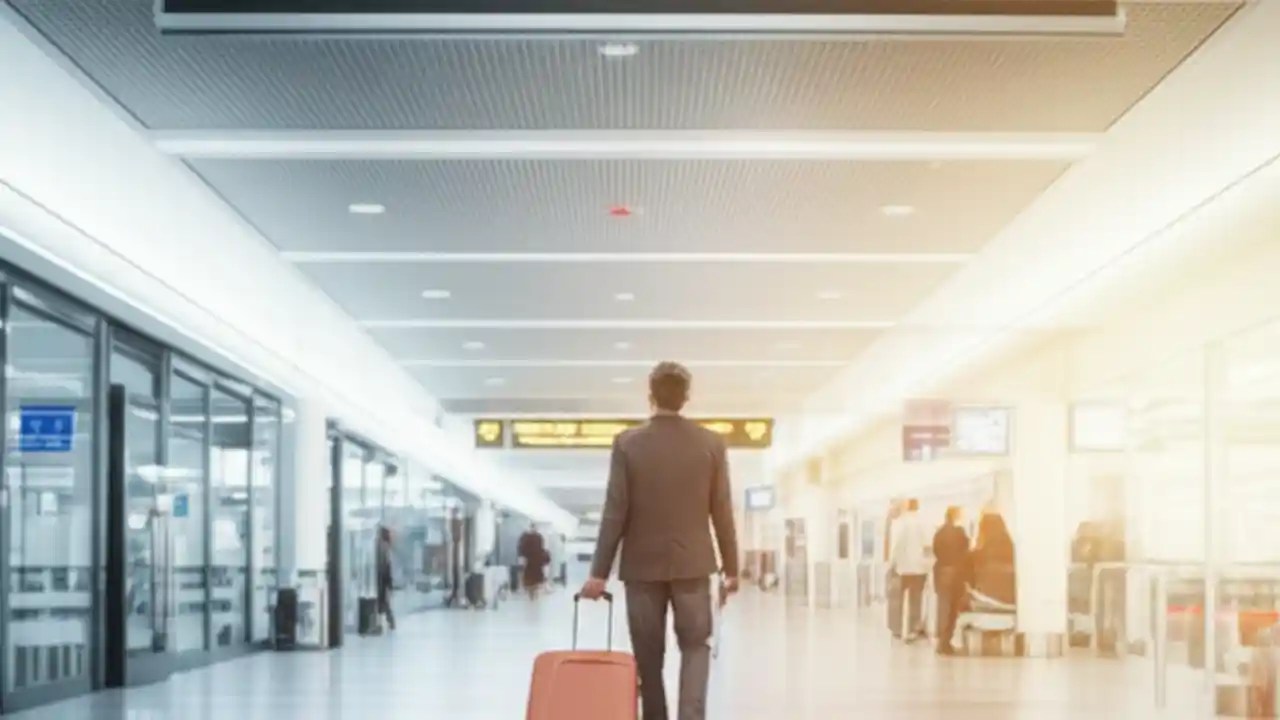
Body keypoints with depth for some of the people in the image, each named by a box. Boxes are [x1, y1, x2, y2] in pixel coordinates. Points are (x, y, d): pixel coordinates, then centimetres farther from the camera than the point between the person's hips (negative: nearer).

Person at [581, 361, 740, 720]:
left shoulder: (628, 443, -6)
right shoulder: (711, 443, -2)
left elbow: (614, 512, -8)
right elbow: (722, 512, 0)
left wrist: (599, 572, -4)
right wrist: (731, 568, 9)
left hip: (643, 565, -1)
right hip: (692, 563, 1)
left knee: (649, 656, 8)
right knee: (695, 646, 10)